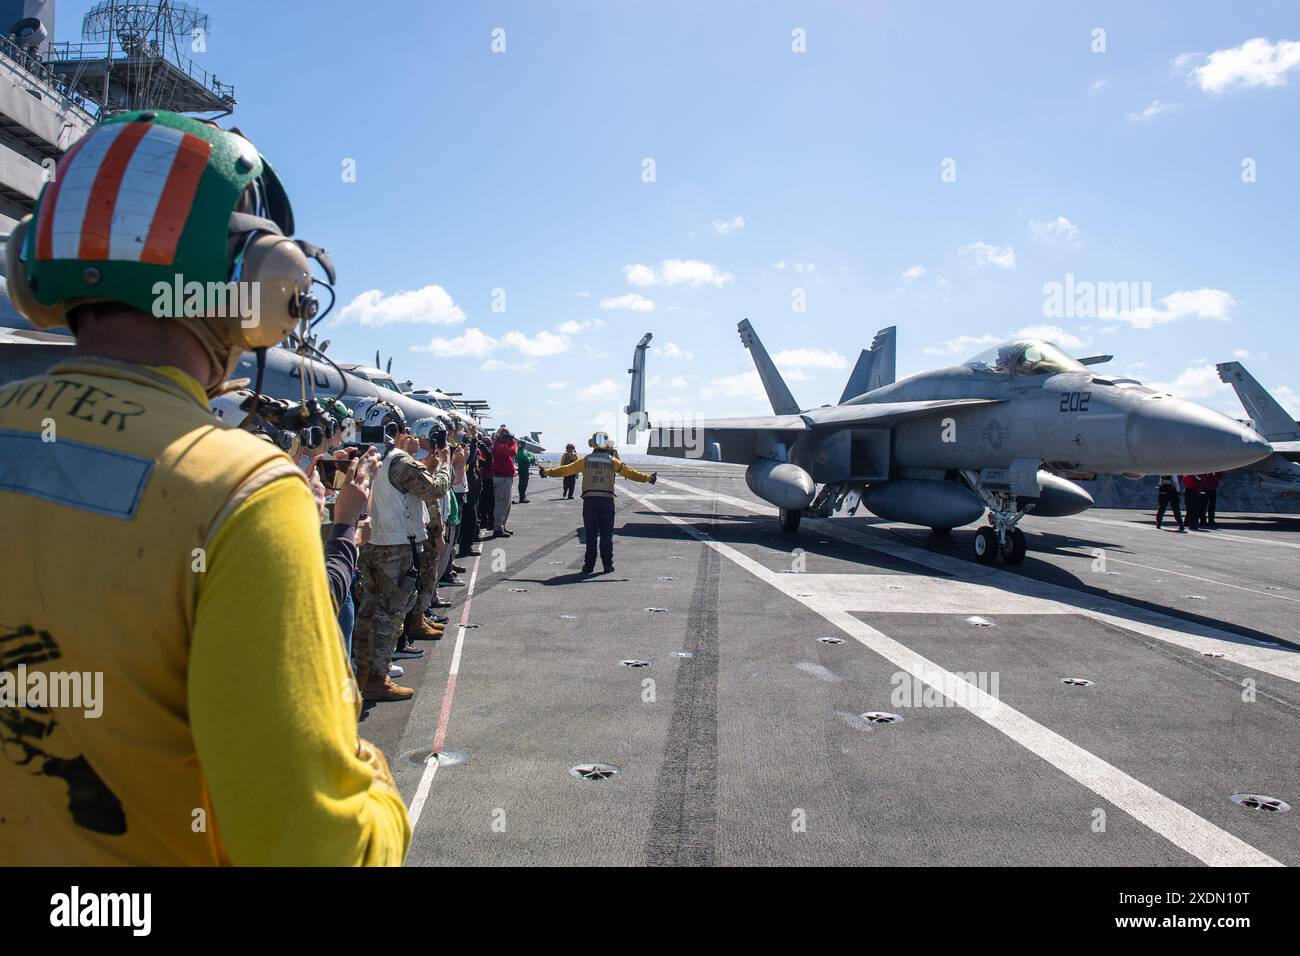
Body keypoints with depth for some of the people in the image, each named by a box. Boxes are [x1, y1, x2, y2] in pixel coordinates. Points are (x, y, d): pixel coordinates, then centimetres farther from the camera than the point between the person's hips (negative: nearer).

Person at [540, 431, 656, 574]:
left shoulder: (585, 461, 5)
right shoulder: (612, 461, 4)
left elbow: (565, 469, 9)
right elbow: (630, 472, 5)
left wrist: (547, 472, 21)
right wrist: (648, 477, 15)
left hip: (589, 501, 0)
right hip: (607, 500, 0)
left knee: (591, 535, 5)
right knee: (606, 535, 6)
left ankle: (589, 565, 6)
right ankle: (608, 565, 8)